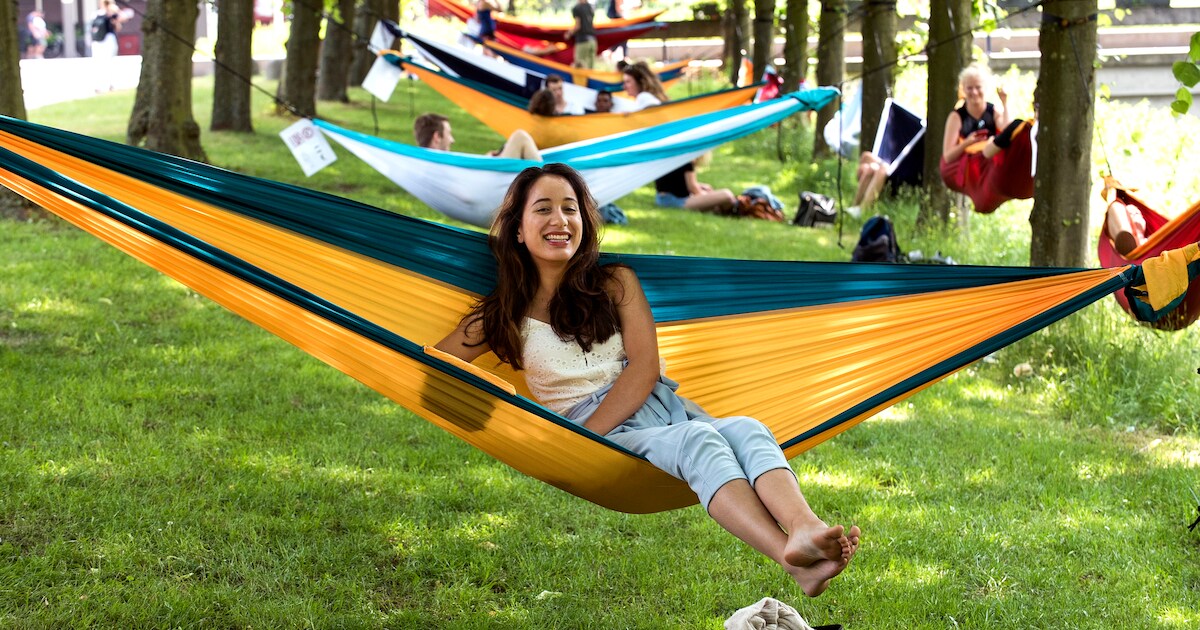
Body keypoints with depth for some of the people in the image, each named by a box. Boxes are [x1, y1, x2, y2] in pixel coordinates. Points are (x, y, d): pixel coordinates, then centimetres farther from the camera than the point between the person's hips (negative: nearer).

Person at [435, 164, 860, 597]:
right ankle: (793, 560, -62)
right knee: (696, 439, -35)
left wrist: (587, 434, -11)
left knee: (746, 429, -30)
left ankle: (804, 530, -63)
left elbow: (645, 366, 4)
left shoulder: (616, 283, 18)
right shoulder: (502, 318, 12)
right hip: (599, 436, -4)